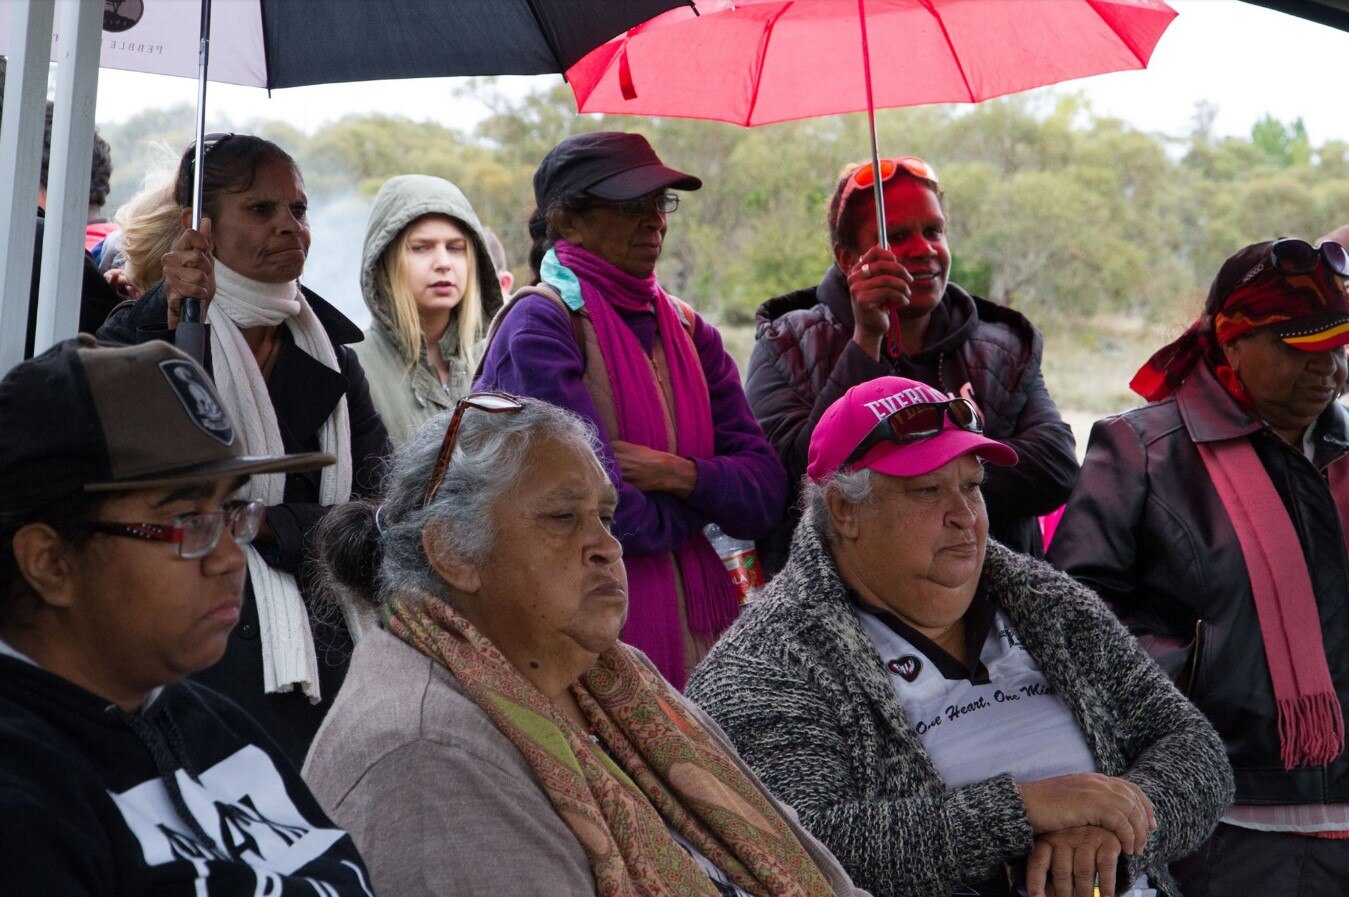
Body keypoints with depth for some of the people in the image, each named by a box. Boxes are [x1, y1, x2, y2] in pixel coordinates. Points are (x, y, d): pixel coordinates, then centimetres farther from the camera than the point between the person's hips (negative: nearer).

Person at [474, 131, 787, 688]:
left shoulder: (686, 328, 13)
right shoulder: (540, 324, -8)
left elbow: (766, 495, 5)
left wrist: (675, 473, -13)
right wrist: (703, 497, 1)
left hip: (697, 619, 6)